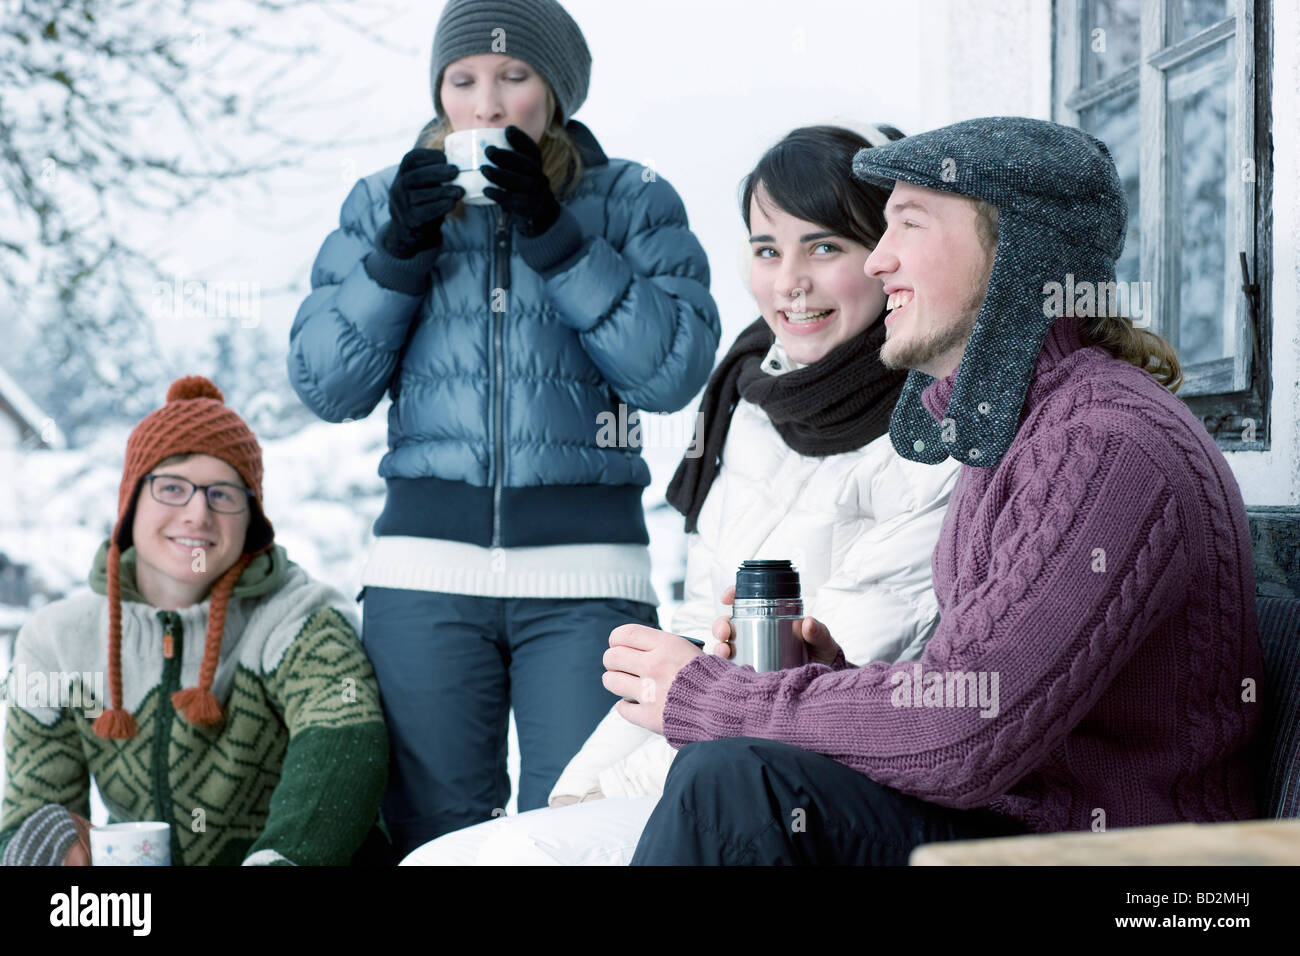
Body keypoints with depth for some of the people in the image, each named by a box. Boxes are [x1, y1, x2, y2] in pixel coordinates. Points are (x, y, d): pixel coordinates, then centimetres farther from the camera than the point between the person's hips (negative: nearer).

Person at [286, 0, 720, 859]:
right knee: (434, 832, 3)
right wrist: (400, 250, -7)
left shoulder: (633, 201, 7)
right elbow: (326, 388, 6)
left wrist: (554, 238, -12)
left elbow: (675, 373, -7)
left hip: (584, 570, -1)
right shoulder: (385, 202, 13)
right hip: (426, 559, 2)